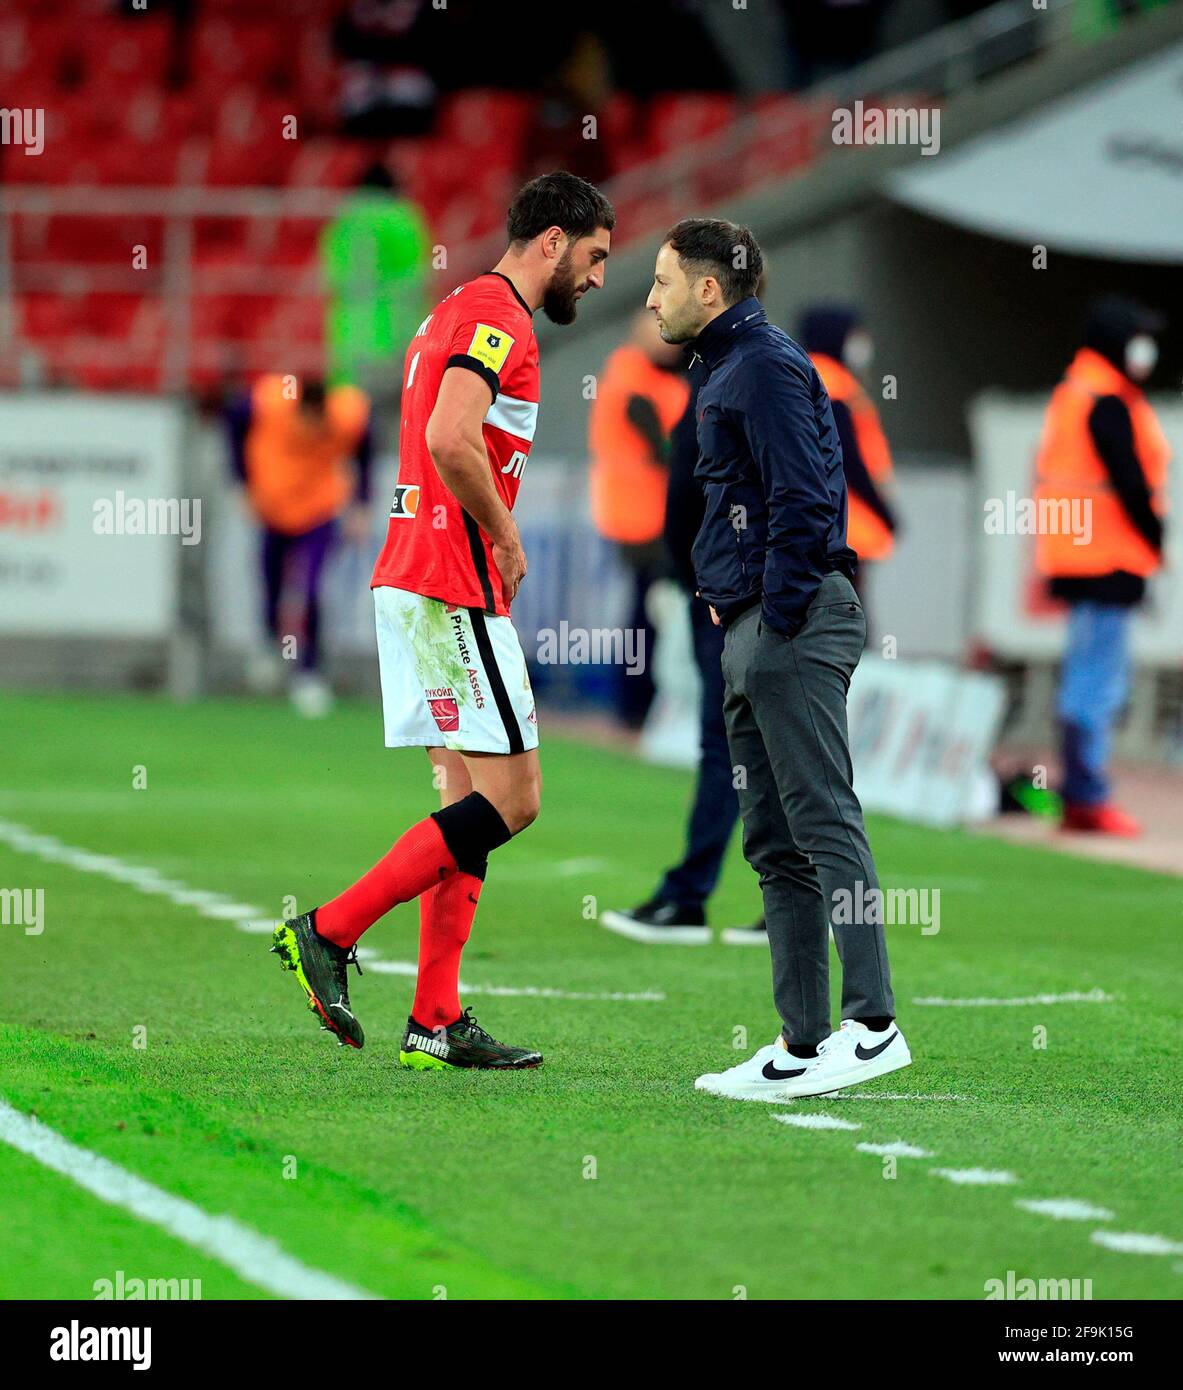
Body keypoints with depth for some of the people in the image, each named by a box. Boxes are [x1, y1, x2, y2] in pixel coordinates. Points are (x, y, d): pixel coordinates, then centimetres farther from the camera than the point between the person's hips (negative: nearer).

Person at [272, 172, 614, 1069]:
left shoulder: (460, 313, 21)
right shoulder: (498, 316, -12)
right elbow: (451, 439, -26)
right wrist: (507, 537, -12)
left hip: (415, 582, 10)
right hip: (455, 589, -10)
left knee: (471, 799, 9)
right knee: (509, 800, -8)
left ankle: (437, 1022, 6)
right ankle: (329, 933, -9)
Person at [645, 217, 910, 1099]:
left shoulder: (766, 365, -8)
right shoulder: (733, 369, 23)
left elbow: (801, 499, -17)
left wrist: (779, 617, -18)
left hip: (793, 624, -11)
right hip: (754, 630, 11)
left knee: (824, 822, -14)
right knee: (774, 844, 8)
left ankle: (873, 1024, -17)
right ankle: (802, 1043, 9)